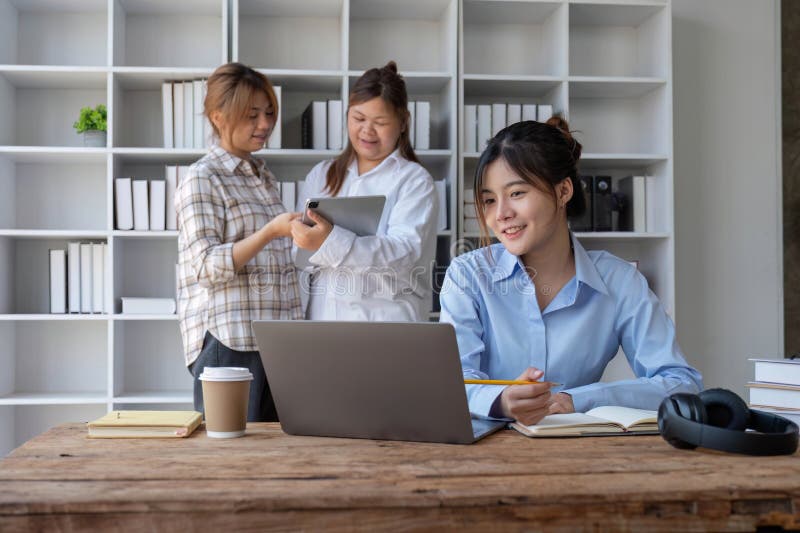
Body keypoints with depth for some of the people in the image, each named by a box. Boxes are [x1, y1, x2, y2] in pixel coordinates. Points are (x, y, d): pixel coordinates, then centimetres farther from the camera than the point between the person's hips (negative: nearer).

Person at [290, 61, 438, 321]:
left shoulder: (414, 180, -1)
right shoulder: (321, 176, 14)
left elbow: (404, 250, -16)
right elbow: (301, 257, 16)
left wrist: (331, 241, -28)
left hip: (387, 324, -3)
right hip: (321, 317, 4)